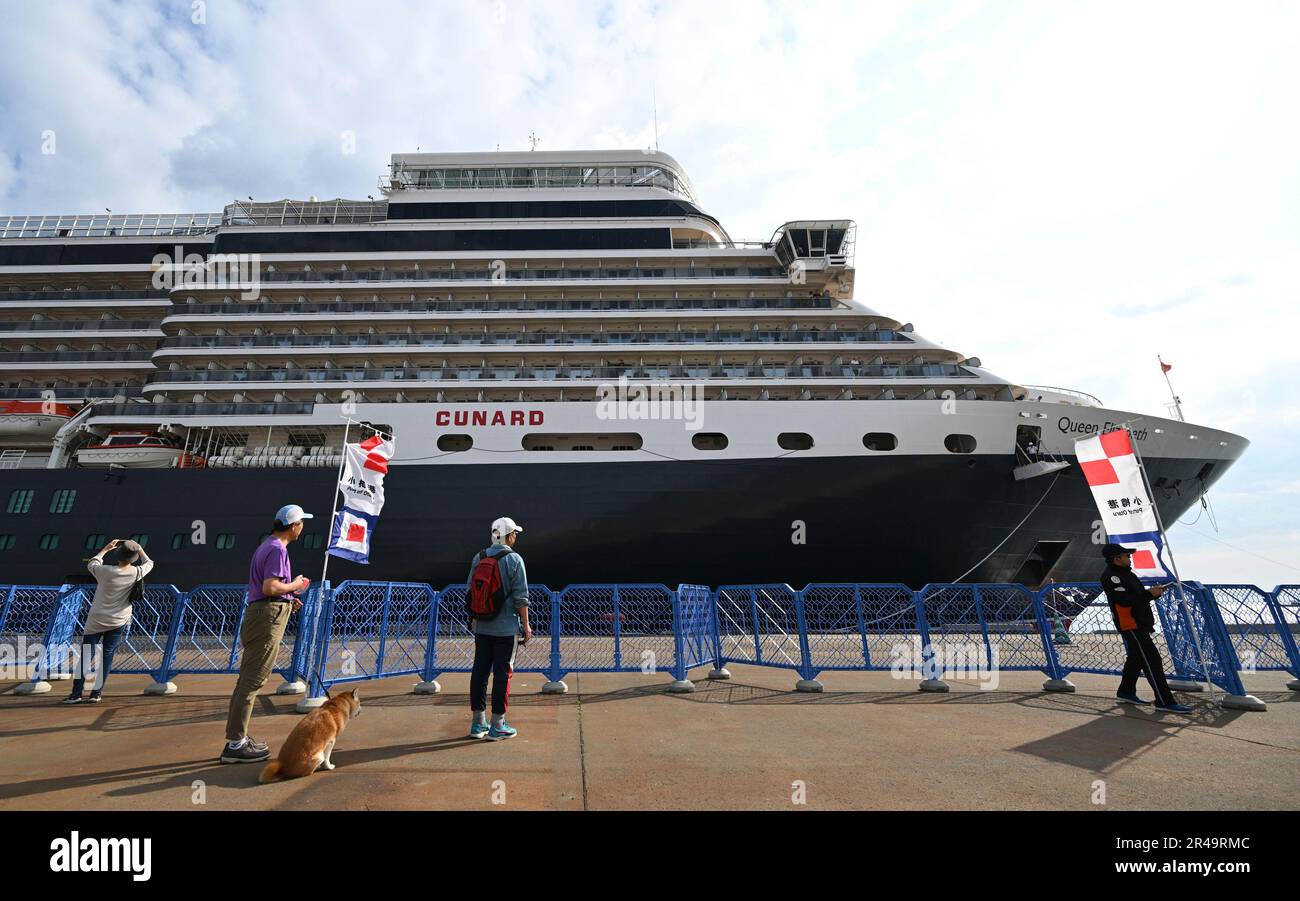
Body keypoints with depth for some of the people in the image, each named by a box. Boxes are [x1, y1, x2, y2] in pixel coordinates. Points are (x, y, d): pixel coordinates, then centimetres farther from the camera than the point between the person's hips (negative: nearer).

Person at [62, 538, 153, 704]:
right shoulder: (136, 573, -12)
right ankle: (96, 694, 10)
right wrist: (139, 548, 21)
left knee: (86, 655, 7)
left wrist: (106, 548, 15)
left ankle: (76, 693, 9)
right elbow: (149, 563, 11)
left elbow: (91, 563, 5)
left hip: (97, 620, -1)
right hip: (119, 622, 2)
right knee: (107, 656, 9)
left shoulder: (106, 571, -18)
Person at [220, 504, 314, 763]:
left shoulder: (266, 546, 19)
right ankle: (236, 744, -4)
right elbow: (270, 587, -23)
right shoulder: (278, 549, -13)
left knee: (247, 680, 14)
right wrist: (295, 585, -6)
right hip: (269, 616, -11)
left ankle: (237, 738, 21)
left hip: (256, 614, 11)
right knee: (253, 681, -7)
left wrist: (288, 599, 20)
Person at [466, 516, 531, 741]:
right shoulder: (514, 559, -10)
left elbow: (470, 590, 12)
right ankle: (497, 726, 5)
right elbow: (520, 596, -11)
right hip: (506, 628, -5)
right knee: (502, 673, 0)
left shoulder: (478, 558, 6)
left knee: (480, 671, 10)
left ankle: (478, 723, 18)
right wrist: (526, 625, -4)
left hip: (481, 627, 6)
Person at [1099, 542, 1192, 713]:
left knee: (1136, 657, 18)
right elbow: (1124, 600, -26)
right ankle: (1164, 701, -9)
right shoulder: (1110, 576, -17)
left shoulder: (1125, 573, 16)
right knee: (1151, 659, -11)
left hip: (1140, 623, 11)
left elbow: (1138, 595, 19)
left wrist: (1153, 591, 0)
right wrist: (1150, 593, -19)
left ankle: (1126, 692, 30)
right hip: (1130, 625, -11)